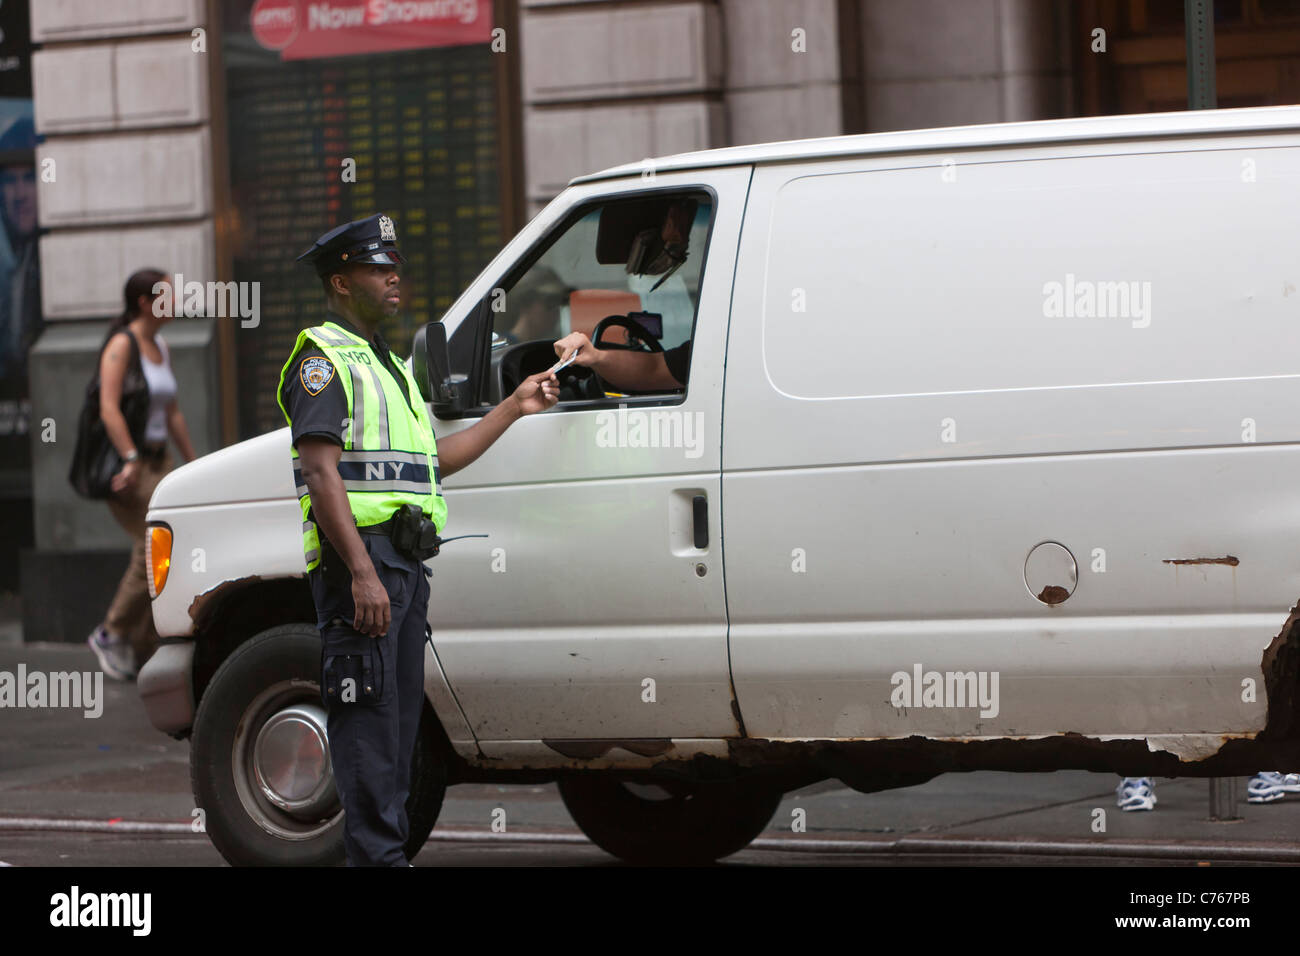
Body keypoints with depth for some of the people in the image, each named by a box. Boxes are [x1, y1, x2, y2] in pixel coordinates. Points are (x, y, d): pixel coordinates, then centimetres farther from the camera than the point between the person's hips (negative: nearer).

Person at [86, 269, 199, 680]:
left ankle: (142, 650, 9)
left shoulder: (161, 347, 14)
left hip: (157, 461, 8)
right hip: (125, 465, -8)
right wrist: (131, 460, -31)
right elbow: (109, 408, -22)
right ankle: (111, 634, -3)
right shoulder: (121, 346, -12)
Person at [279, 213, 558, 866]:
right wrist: (362, 572, -25)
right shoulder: (325, 357, -6)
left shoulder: (386, 364, 25)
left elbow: (435, 461, 28)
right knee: (368, 720, -11)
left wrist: (513, 408, 24)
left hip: (405, 562, 10)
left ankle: (389, 850, 17)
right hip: (360, 552, -10)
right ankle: (377, 856, -12)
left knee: (400, 716, 12)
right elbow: (322, 471, -17)